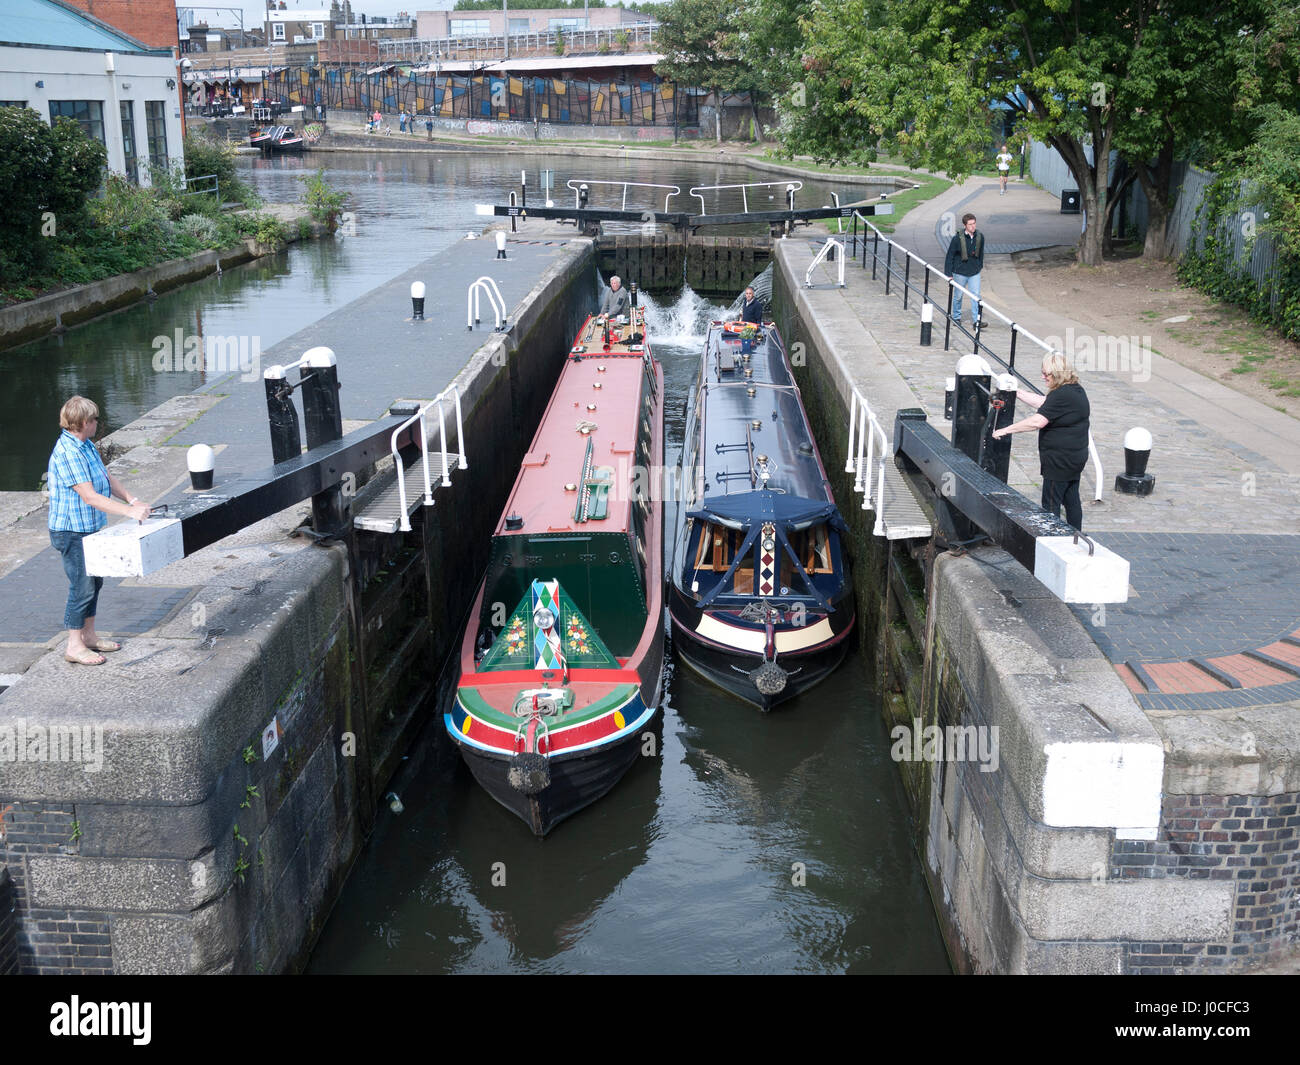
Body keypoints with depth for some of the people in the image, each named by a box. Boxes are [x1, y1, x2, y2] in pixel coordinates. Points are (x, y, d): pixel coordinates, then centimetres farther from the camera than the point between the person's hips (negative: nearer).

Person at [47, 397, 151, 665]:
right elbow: (89, 496, -27)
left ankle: (88, 636, 30)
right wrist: (129, 511, -28)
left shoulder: (87, 446, 8)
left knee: (94, 582, 17)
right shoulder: (66, 453, -23)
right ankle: (74, 646, 8)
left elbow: (107, 478, 14)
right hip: (72, 532, -10)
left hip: (90, 528, 10)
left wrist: (132, 499, -1)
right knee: (82, 587, -3)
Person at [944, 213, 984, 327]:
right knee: (957, 296, 12)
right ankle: (956, 317, 30)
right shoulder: (958, 239, -15)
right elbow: (950, 256, -9)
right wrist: (948, 274, -9)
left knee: (976, 296, -4)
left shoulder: (980, 237, -4)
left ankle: (976, 321, -3)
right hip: (960, 272, -2)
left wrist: (980, 266, 20)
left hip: (974, 273, 2)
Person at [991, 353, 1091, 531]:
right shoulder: (1076, 390, 10)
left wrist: (1006, 430, -23)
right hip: (1076, 456, 10)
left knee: (1051, 504, -2)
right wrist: (1017, 392, 18)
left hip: (1060, 461, -10)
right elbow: (1043, 402, 17)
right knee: (1072, 500, 17)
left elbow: (1037, 421, -28)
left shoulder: (1061, 395, -23)